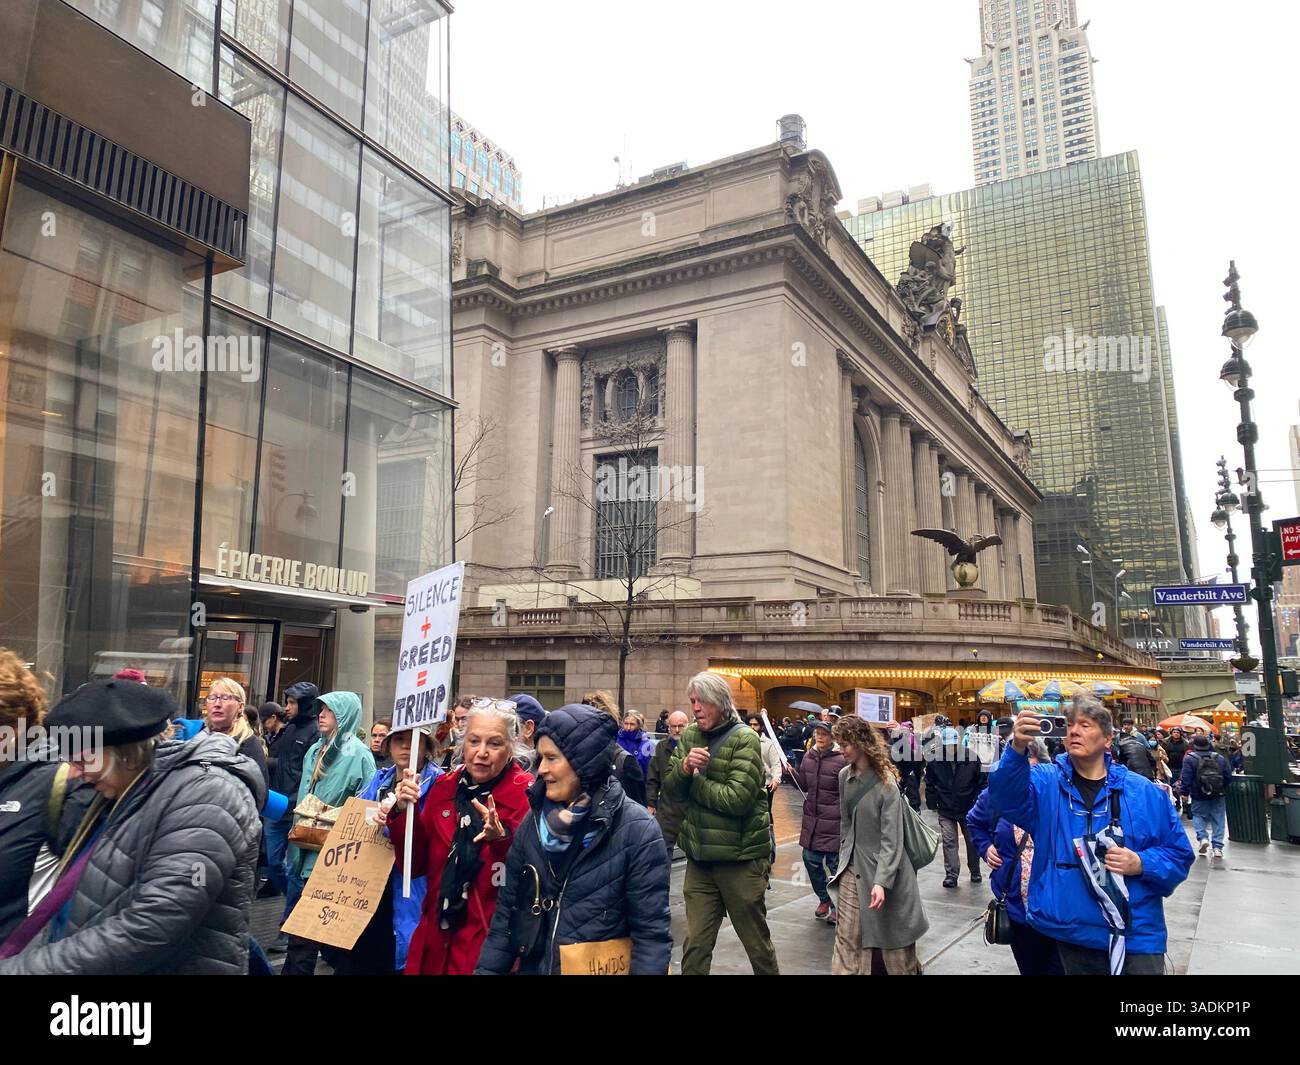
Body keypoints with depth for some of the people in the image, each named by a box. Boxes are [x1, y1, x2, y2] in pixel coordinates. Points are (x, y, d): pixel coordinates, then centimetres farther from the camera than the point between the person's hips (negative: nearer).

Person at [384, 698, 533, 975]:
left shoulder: (528, 795, -13)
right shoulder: (444, 787, 2)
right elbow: (415, 865, 4)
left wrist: (503, 838, -37)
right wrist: (404, 812, -11)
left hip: (494, 943, -5)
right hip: (436, 941, 5)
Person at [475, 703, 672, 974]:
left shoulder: (636, 830, -17)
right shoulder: (533, 820, -3)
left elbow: (652, 934, -16)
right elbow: (507, 911, 2)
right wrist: (486, 969, -5)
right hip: (534, 966, 4)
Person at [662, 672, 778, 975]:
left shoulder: (745, 739, -14)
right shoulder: (689, 736, 4)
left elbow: (738, 798, -23)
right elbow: (670, 789, 1)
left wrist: (693, 780, -12)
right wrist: (685, 767, -20)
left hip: (741, 858, -4)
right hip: (699, 858, 4)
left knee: (757, 942, 13)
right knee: (695, 944, 8)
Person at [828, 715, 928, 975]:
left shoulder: (886, 784, -17)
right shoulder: (844, 776, 1)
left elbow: (891, 839, -18)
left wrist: (881, 881, -25)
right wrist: (843, 856, 12)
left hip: (881, 867, -5)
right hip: (852, 868, 5)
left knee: (891, 934, 9)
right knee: (848, 938, 3)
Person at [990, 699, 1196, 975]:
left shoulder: (1143, 792, 0)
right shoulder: (1045, 782, -3)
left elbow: (1180, 855, 6)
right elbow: (1007, 797, -24)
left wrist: (1141, 864, -14)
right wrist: (1018, 749, -42)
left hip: (1135, 938, 0)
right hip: (1071, 937, 0)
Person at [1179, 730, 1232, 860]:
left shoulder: (1189, 758, -10)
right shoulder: (1220, 758, 3)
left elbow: (1186, 778, -12)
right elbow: (1228, 775, 7)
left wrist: (1184, 792, -5)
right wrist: (1223, 789, 20)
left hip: (1199, 797, -3)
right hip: (1218, 796, 3)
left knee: (1198, 816, 12)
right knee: (1218, 819, 8)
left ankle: (1202, 837, -10)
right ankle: (1218, 848, 5)